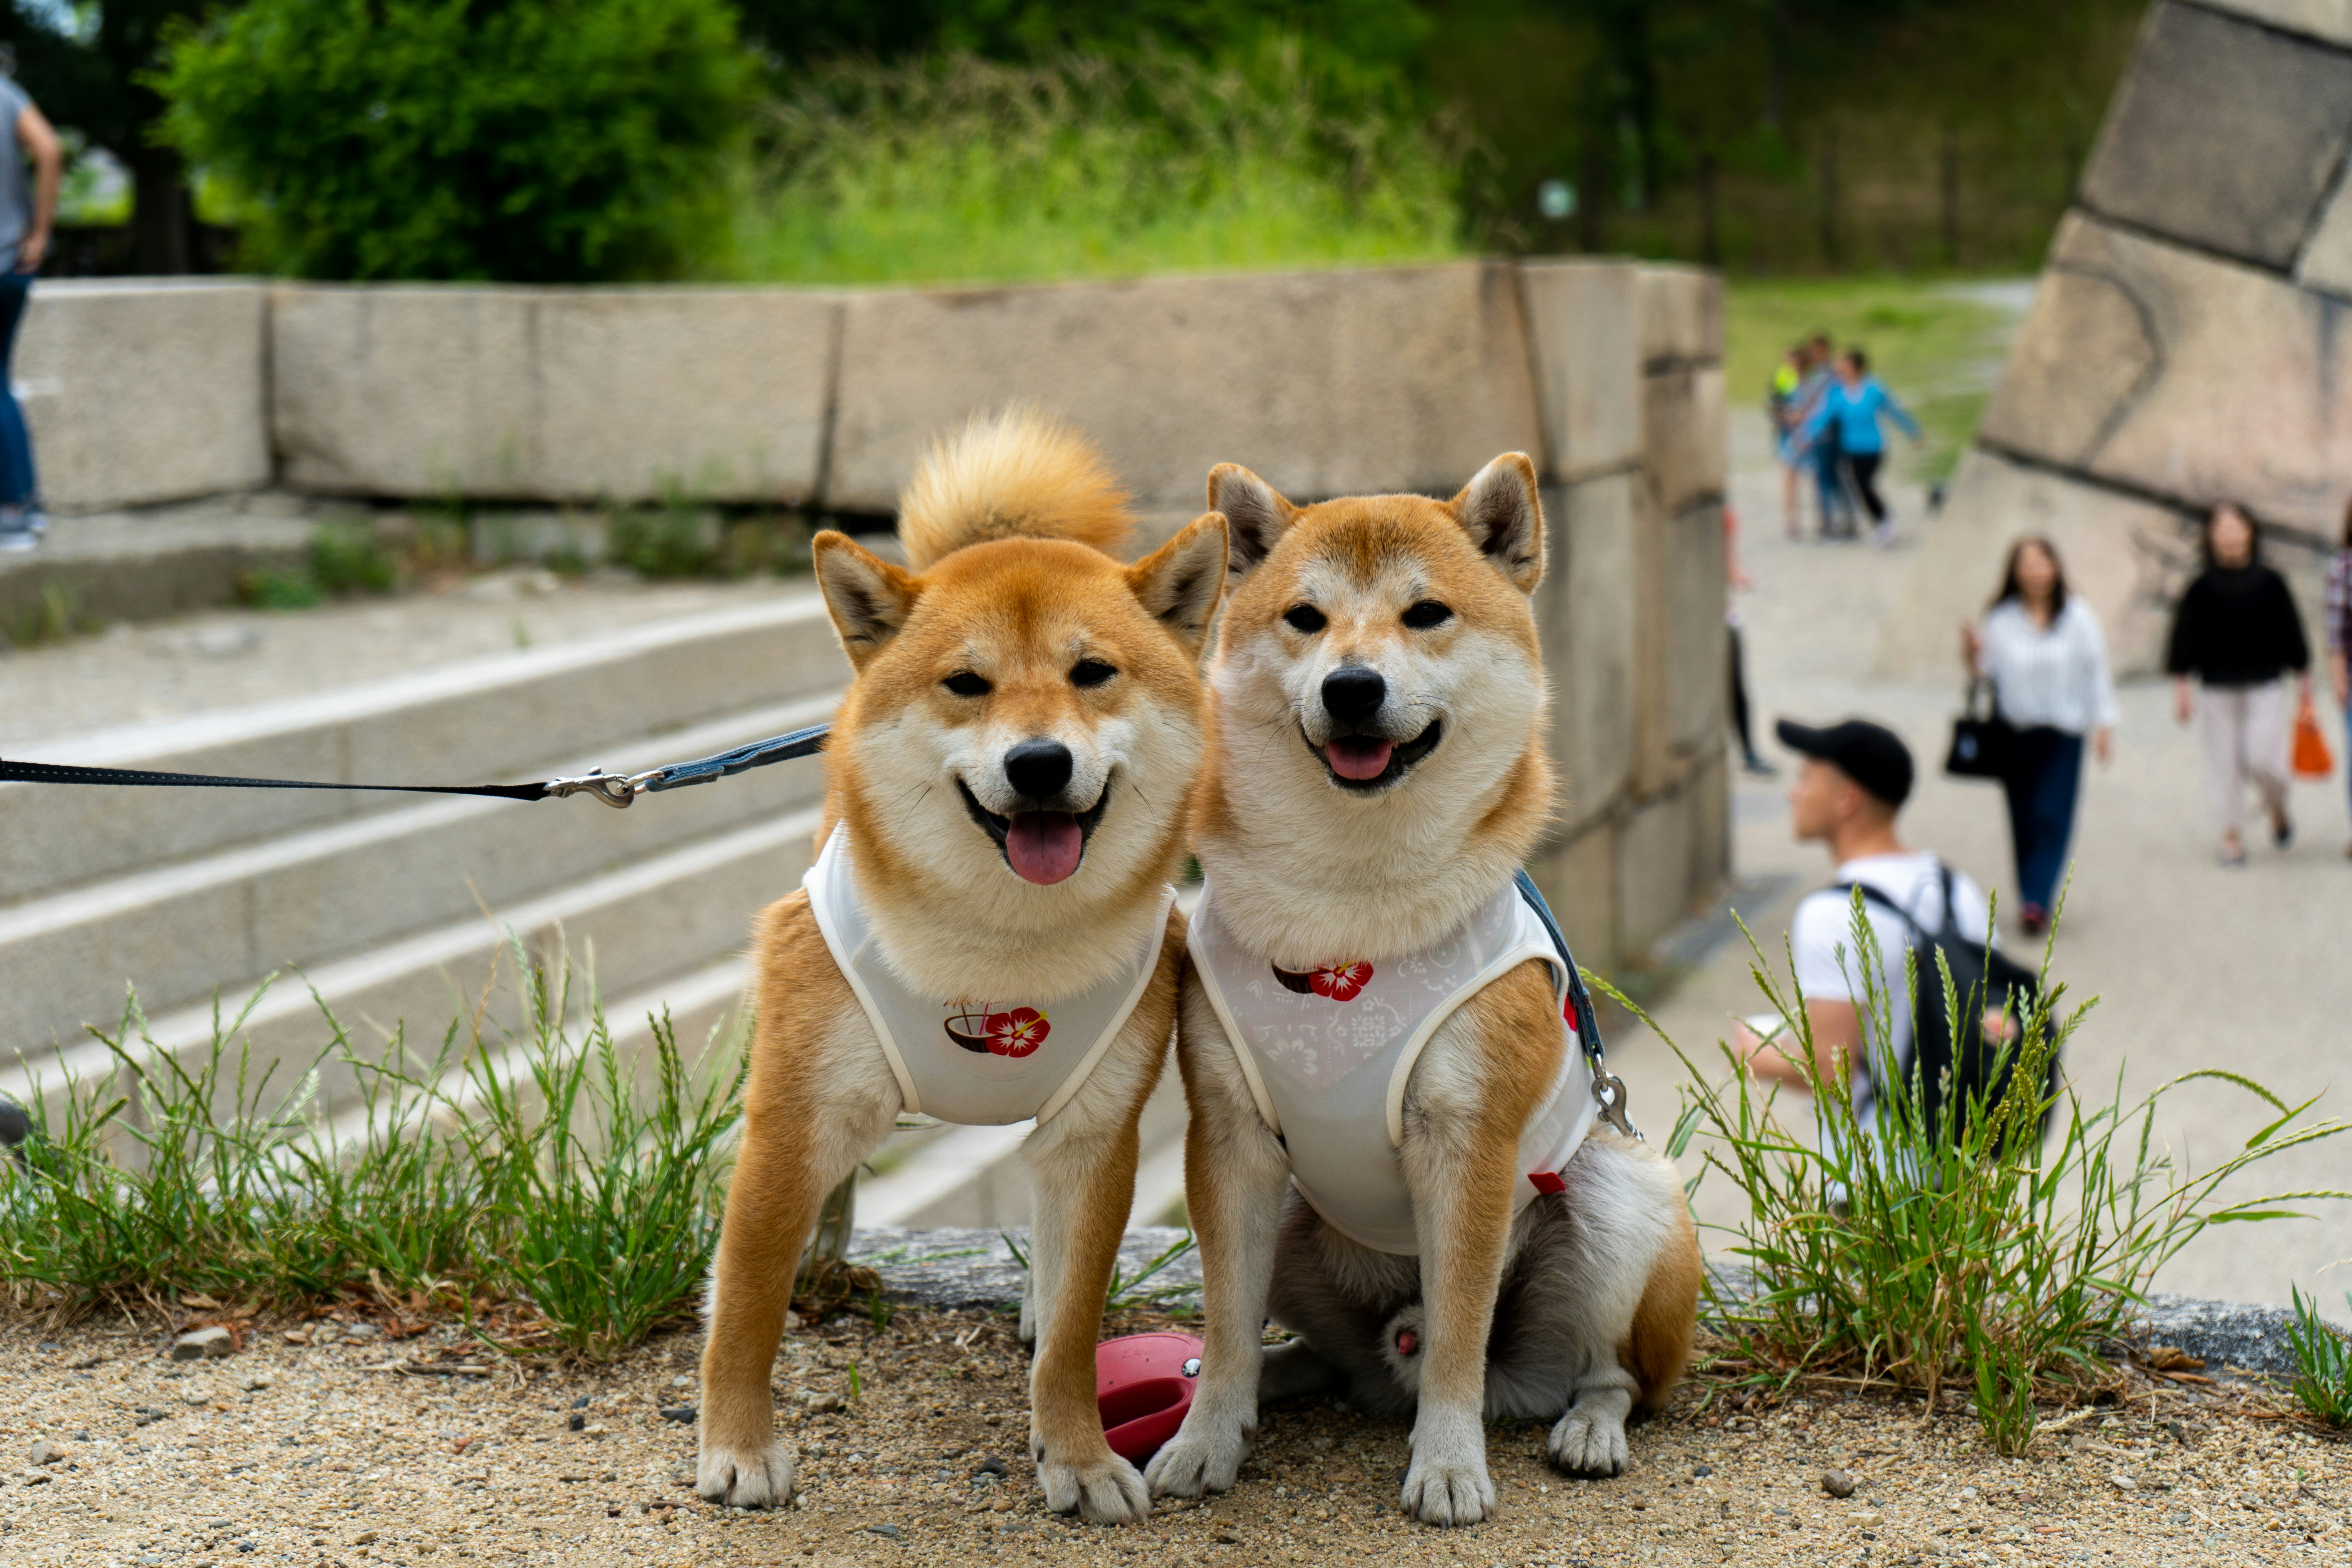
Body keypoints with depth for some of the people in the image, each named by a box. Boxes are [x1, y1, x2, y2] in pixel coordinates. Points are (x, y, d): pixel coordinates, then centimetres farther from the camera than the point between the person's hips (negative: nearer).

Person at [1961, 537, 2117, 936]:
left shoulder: (2078, 616, 0)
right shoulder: (2001, 620, 0)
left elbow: (2096, 670, 4)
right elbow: (1990, 672, 5)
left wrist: (2103, 724, 1)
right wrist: (1975, 656, -16)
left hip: (2064, 733, -1)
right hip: (2015, 733, 1)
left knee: (2052, 817, -11)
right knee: (2024, 820, 5)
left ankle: (2036, 901, -15)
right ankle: (2033, 900, 15)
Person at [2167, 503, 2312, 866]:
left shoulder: (2270, 583, 0)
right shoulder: (2203, 588, 0)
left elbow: (2292, 632, 7)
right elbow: (2184, 638, 3)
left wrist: (2305, 685, 8)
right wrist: (2180, 688, -1)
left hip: (2266, 687, -1)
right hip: (2219, 689, 1)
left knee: (2263, 759, -11)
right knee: (2225, 762, 0)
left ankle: (2278, 809, 20)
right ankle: (2232, 835, 11)